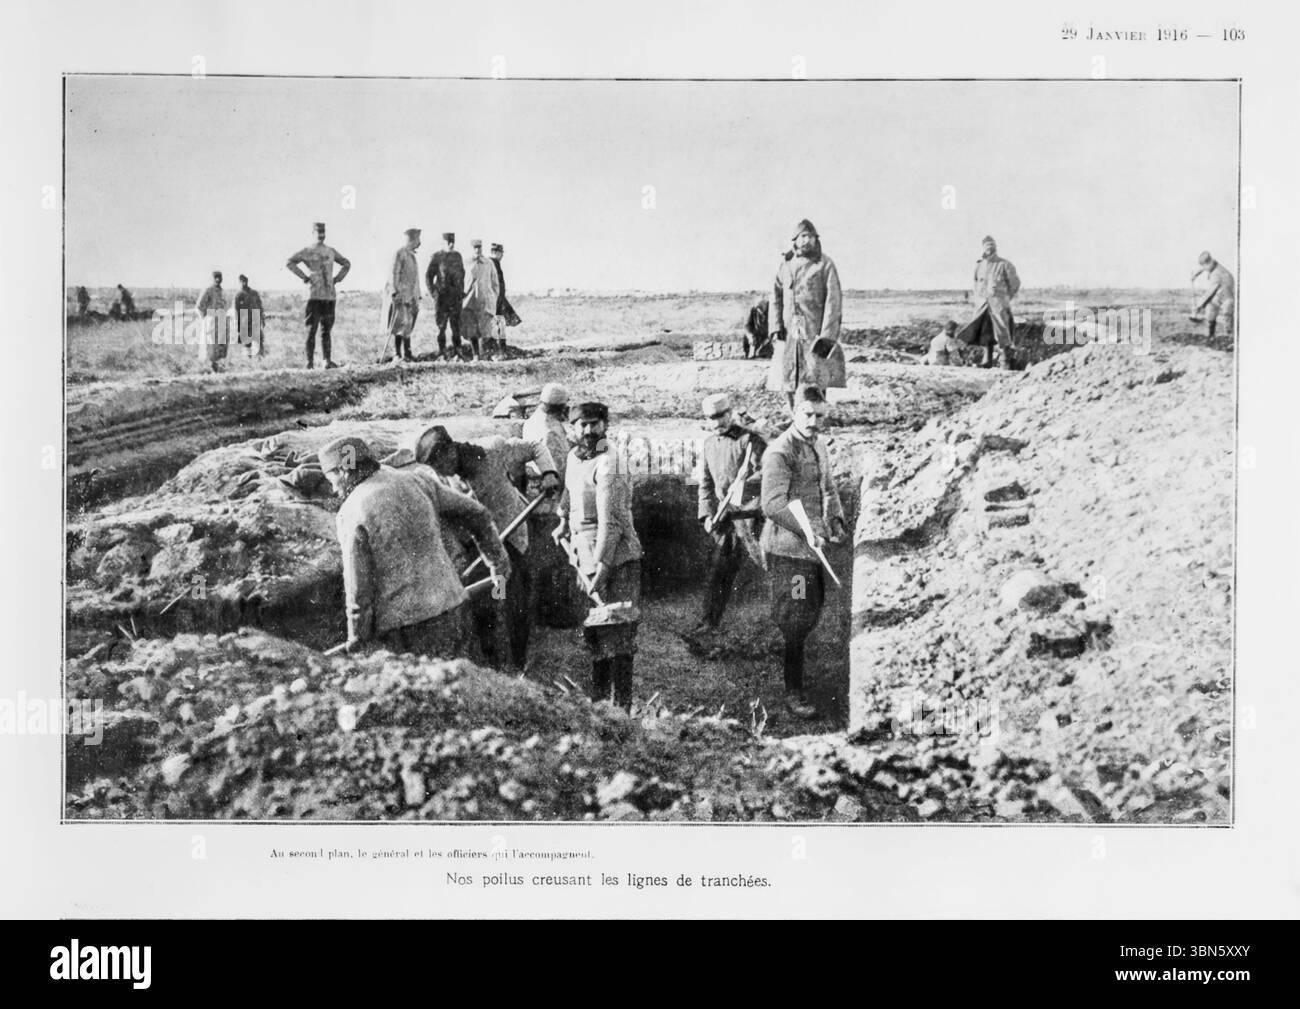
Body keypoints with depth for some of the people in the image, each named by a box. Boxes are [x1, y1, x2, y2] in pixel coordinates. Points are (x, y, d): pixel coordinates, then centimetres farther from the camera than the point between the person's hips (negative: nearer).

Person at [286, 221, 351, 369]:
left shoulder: (331, 252, 15)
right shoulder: (307, 251, 0)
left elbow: (346, 264, 29)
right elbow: (290, 262, -9)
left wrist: (338, 278, 15)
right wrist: (304, 277, -12)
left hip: (330, 295, 4)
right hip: (314, 296, -4)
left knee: (327, 329, 6)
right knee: (311, 329, -4)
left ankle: (327, 360, 8)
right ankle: (310, 361, -3)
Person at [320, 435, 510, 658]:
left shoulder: (351, 514, -9)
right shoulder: (416, 480, 5)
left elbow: (358, 585, -10)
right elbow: (476, 514, 12)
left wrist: (357, 637, 3)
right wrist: (498, 561, 26)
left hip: (399, 623, -5)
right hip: (447, 609, 5)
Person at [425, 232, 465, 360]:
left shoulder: (457, 256, 11)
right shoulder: (436, 257, -2)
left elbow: (462, 274, 19)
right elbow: (428, 276, -1)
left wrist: (462, 291, 12)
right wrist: (433, 293, -9)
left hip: (456, 296, 3)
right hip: (442, 296, -3)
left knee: (456, 325, 2)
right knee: (441, 326, -1)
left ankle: (457, 352, 7)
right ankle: (442, 354, 3)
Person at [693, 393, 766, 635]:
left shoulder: (750, 440, -5)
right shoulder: (709, 445, 15)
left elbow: (766, 472, -14)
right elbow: (705, 484, 18)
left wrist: (744, 485, -29)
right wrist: (707, 514, 6)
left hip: (748, 510, -5)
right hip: (723, 514, 5)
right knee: (717, 568, 4)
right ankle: (708, 621, 14)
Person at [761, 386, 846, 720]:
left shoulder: (819, 446, 14)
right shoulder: (779, 452, -15)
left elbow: (828, 489, 23)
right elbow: (773, 505, -21)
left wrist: (835, 521, 6)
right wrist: (808, 532, -27)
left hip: (814, 546, 9)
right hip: (788, 547, -9)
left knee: (811, 615, 16)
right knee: (793, 622, -5)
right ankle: (793, 694, 2)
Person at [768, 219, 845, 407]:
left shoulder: (825, 265, -2)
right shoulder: (785, 265, 10)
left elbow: (833, 301, -7)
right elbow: (776, 298, 9)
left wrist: (826, 336, -14)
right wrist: (776, 328, -5)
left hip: (815, 332, -4)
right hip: (789, 334, 4)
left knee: (816, 384, -8)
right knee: (788, 384, 5)